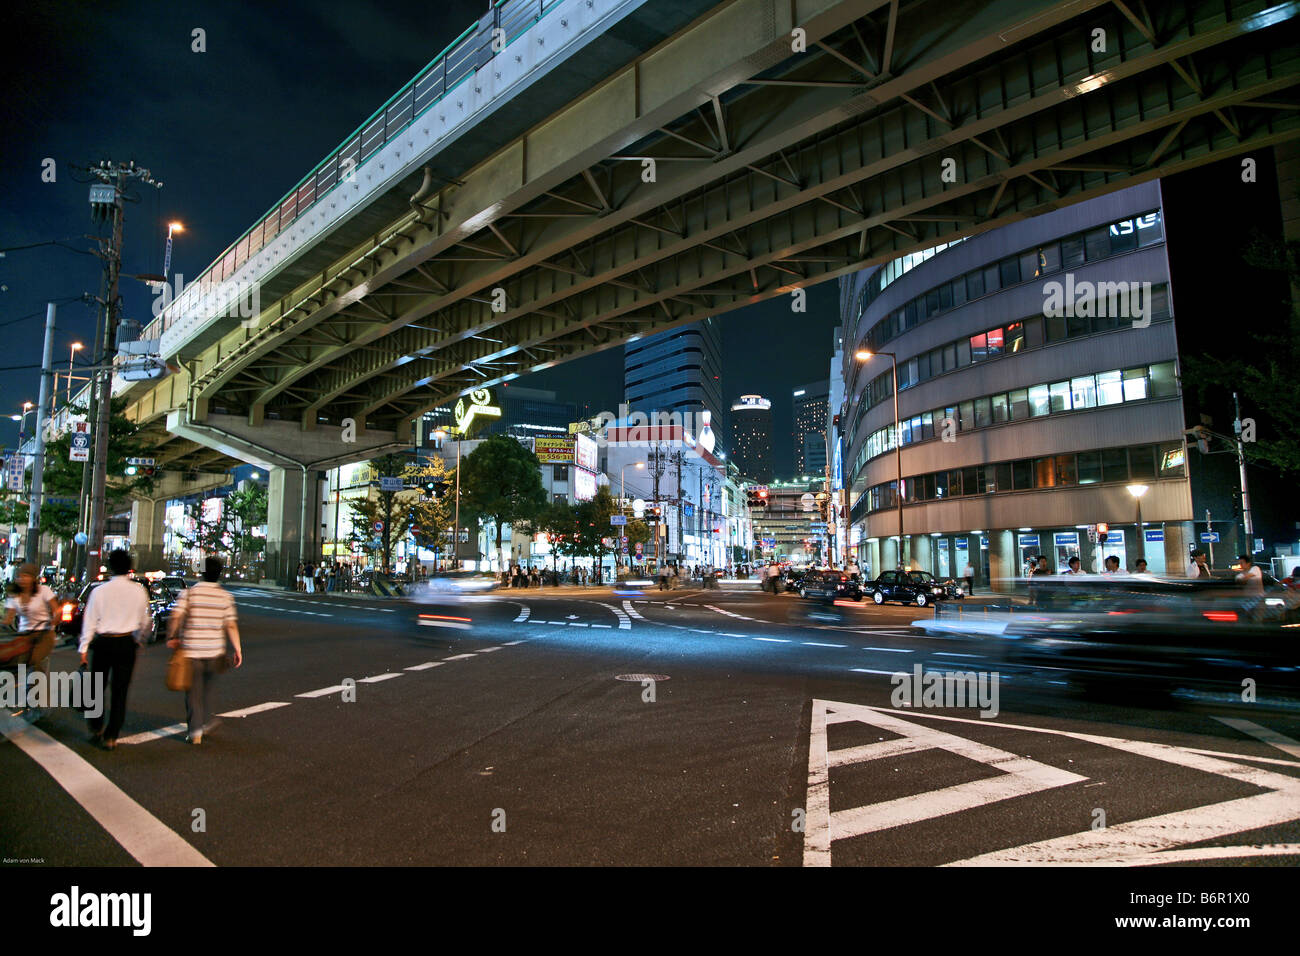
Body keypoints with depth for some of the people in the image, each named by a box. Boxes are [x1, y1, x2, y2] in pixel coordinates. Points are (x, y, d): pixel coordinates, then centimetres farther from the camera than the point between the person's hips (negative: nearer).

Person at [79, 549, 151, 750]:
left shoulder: (99, 591, -5)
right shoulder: (139, 591, -2)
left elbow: (89, 622, -2)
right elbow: (145, 622, 6)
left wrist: (84, 648, 5)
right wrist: (139, 640, 24)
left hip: (103, 643, 0)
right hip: (126, 643, 0)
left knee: (97, 686, 17)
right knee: (120, 691, 6)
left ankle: (96, 728, 24)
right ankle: (111, 737, 8)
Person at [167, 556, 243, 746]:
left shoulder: (189, 592, -7)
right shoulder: (226, 596, -2)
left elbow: (175, 617, -13)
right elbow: (231, 625, -4)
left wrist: (171, 638, 2)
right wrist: (237, 649, 0)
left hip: (190, 650, -2)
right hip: (214, 650, 2)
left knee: (193, 691, 5)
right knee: (207, 688, 22)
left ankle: (195, 731, 3)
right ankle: (206, 722, 31)